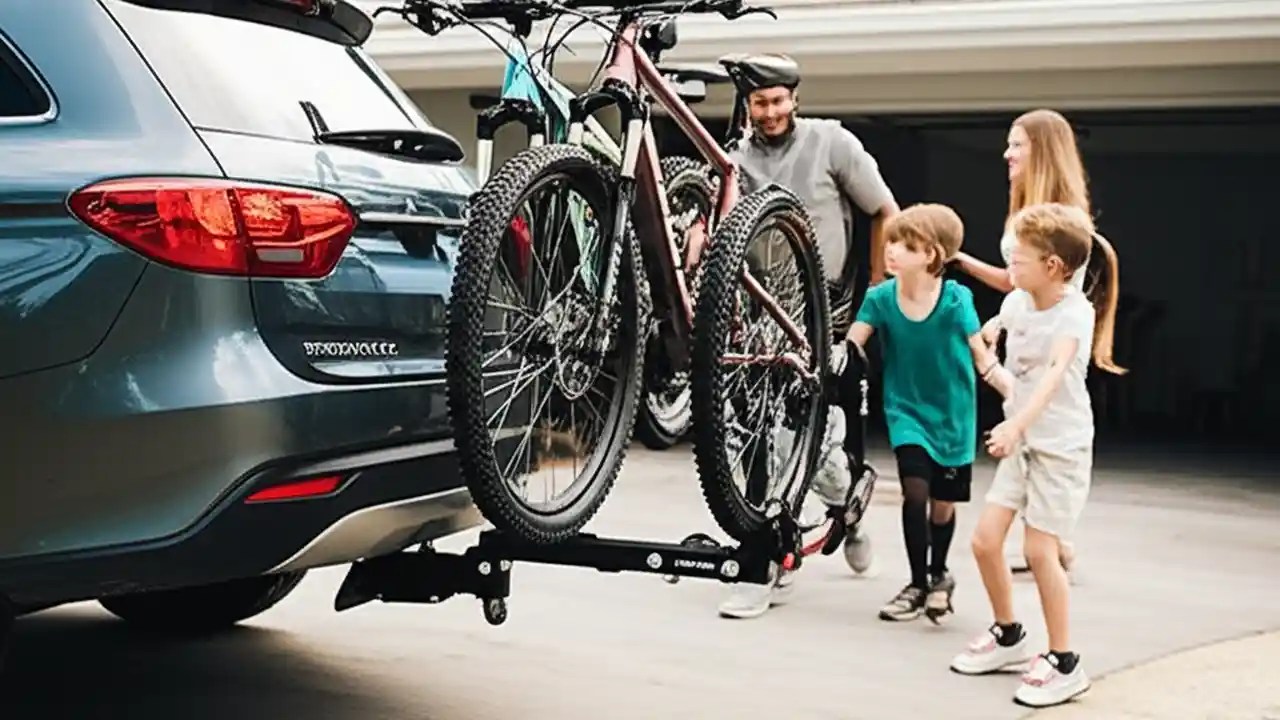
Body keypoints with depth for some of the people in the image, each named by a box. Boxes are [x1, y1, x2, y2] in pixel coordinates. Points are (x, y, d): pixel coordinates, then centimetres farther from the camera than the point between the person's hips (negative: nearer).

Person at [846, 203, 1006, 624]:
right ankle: (918, 585, 5)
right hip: (907, 410, 1)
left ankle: (938, 576, 36)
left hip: (952, 414, 0)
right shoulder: (880, 298, -10)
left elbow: (981, 355, -12)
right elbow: (847, 348, -14)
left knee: (943, 502, 10)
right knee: (915, 493, -12)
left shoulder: (957, 299, -16)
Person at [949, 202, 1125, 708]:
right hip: (1019, 440, 7)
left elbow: (1054, 374, -37)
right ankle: (1008, 636, 24)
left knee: (1039, 549, -10)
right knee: (986, 538, 2)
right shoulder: (1016, 303, 2)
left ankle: (1064, 663, 4)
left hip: (1060, 444, -7)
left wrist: (1017, 423, -49)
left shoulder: (1074, 313, -19)